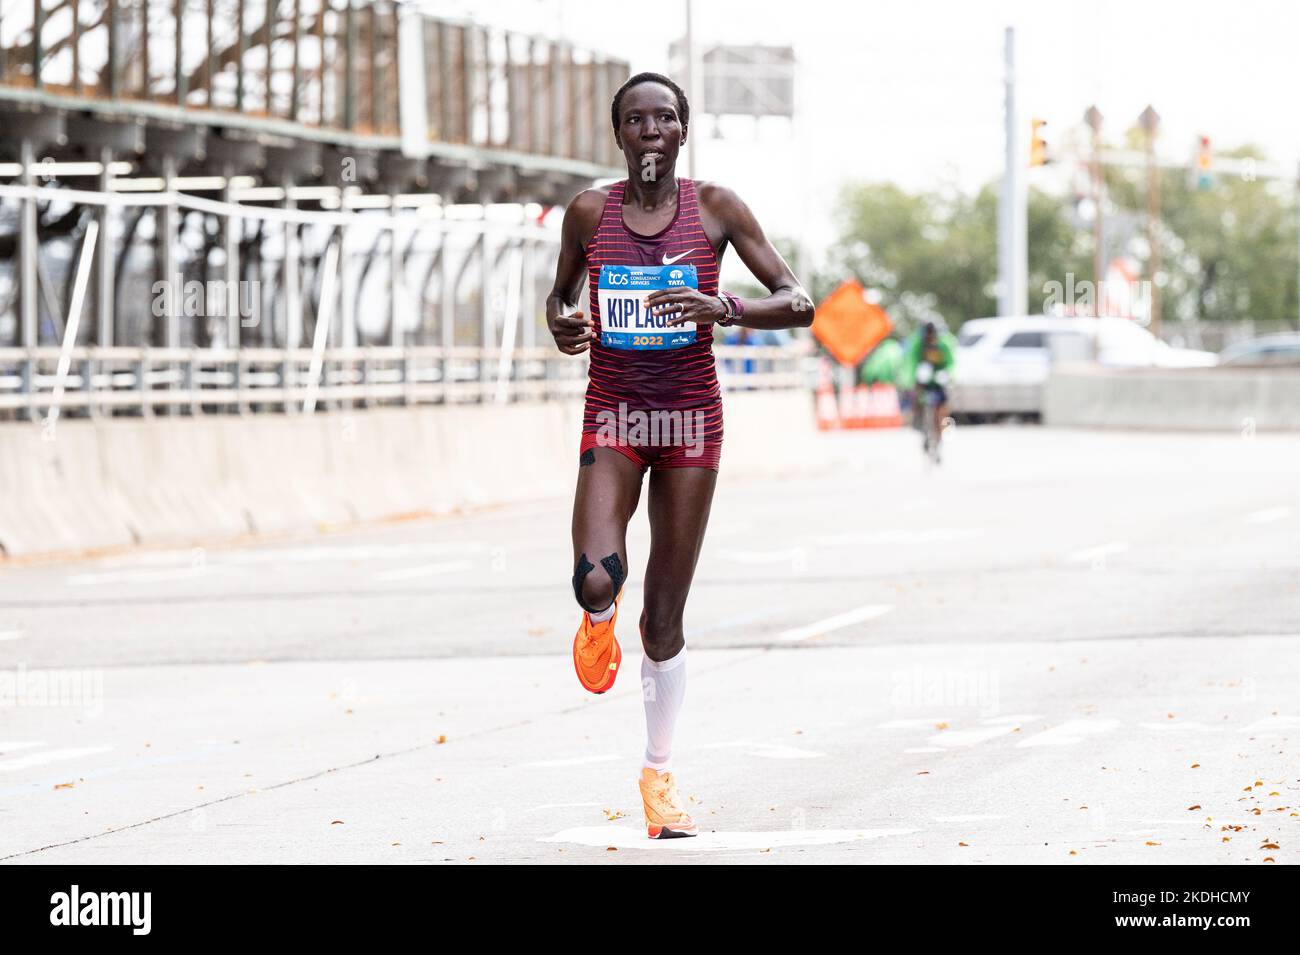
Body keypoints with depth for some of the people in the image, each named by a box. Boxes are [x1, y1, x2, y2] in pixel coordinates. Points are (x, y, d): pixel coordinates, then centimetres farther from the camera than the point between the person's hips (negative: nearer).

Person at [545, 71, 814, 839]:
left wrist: (722, 309, -23)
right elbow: (561, 295, 16)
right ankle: (600, 621, 15)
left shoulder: (715, 208, -4)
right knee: (597, 578, -24)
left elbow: (799, 303, -5)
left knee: (665, 619, 4)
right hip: (613, 415, 0)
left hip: (691, 417, 0)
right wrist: (562, 323, -8)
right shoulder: (590, 212, -1)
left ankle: (661, 771, 21)